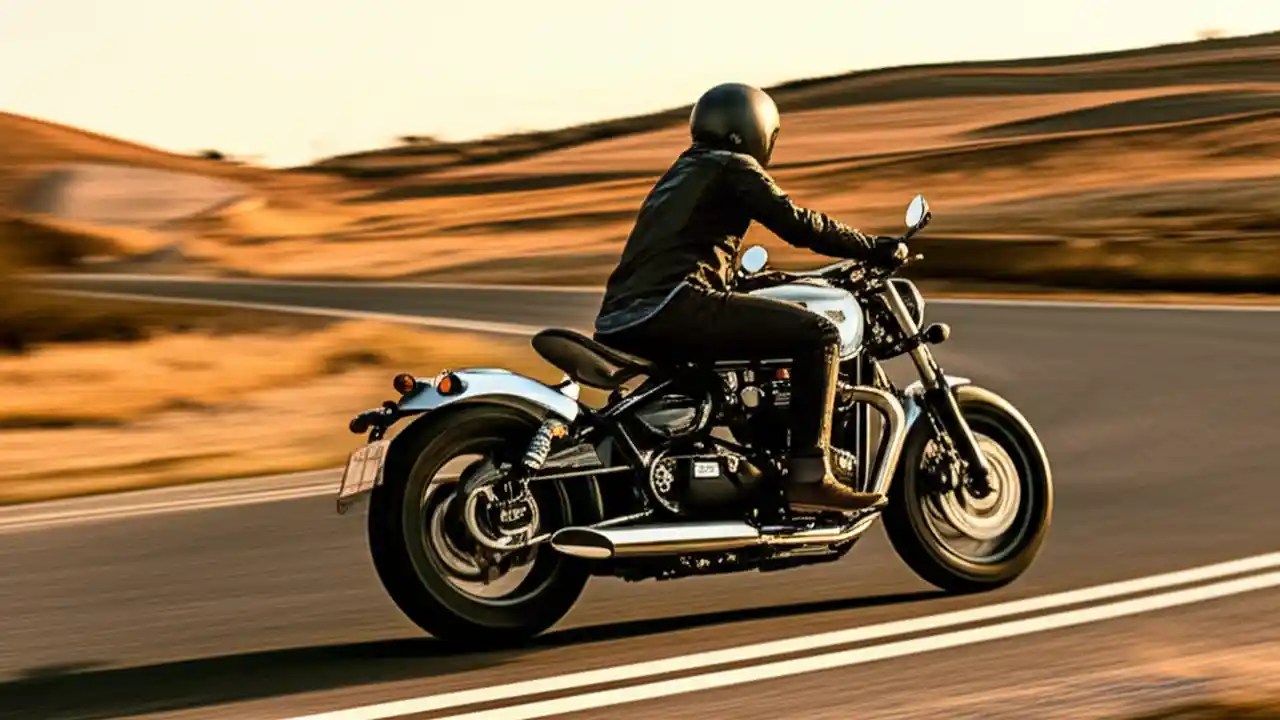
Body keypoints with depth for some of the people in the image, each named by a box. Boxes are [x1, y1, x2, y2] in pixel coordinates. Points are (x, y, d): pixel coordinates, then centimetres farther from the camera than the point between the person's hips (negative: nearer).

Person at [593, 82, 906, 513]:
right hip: (674, 305, -9)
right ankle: (809, 475, -20)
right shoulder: (733, 167, 5)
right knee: (819, 334, -10)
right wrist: (877, 249, 1)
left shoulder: (682, 173, 31)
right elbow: (798, 224, -5)